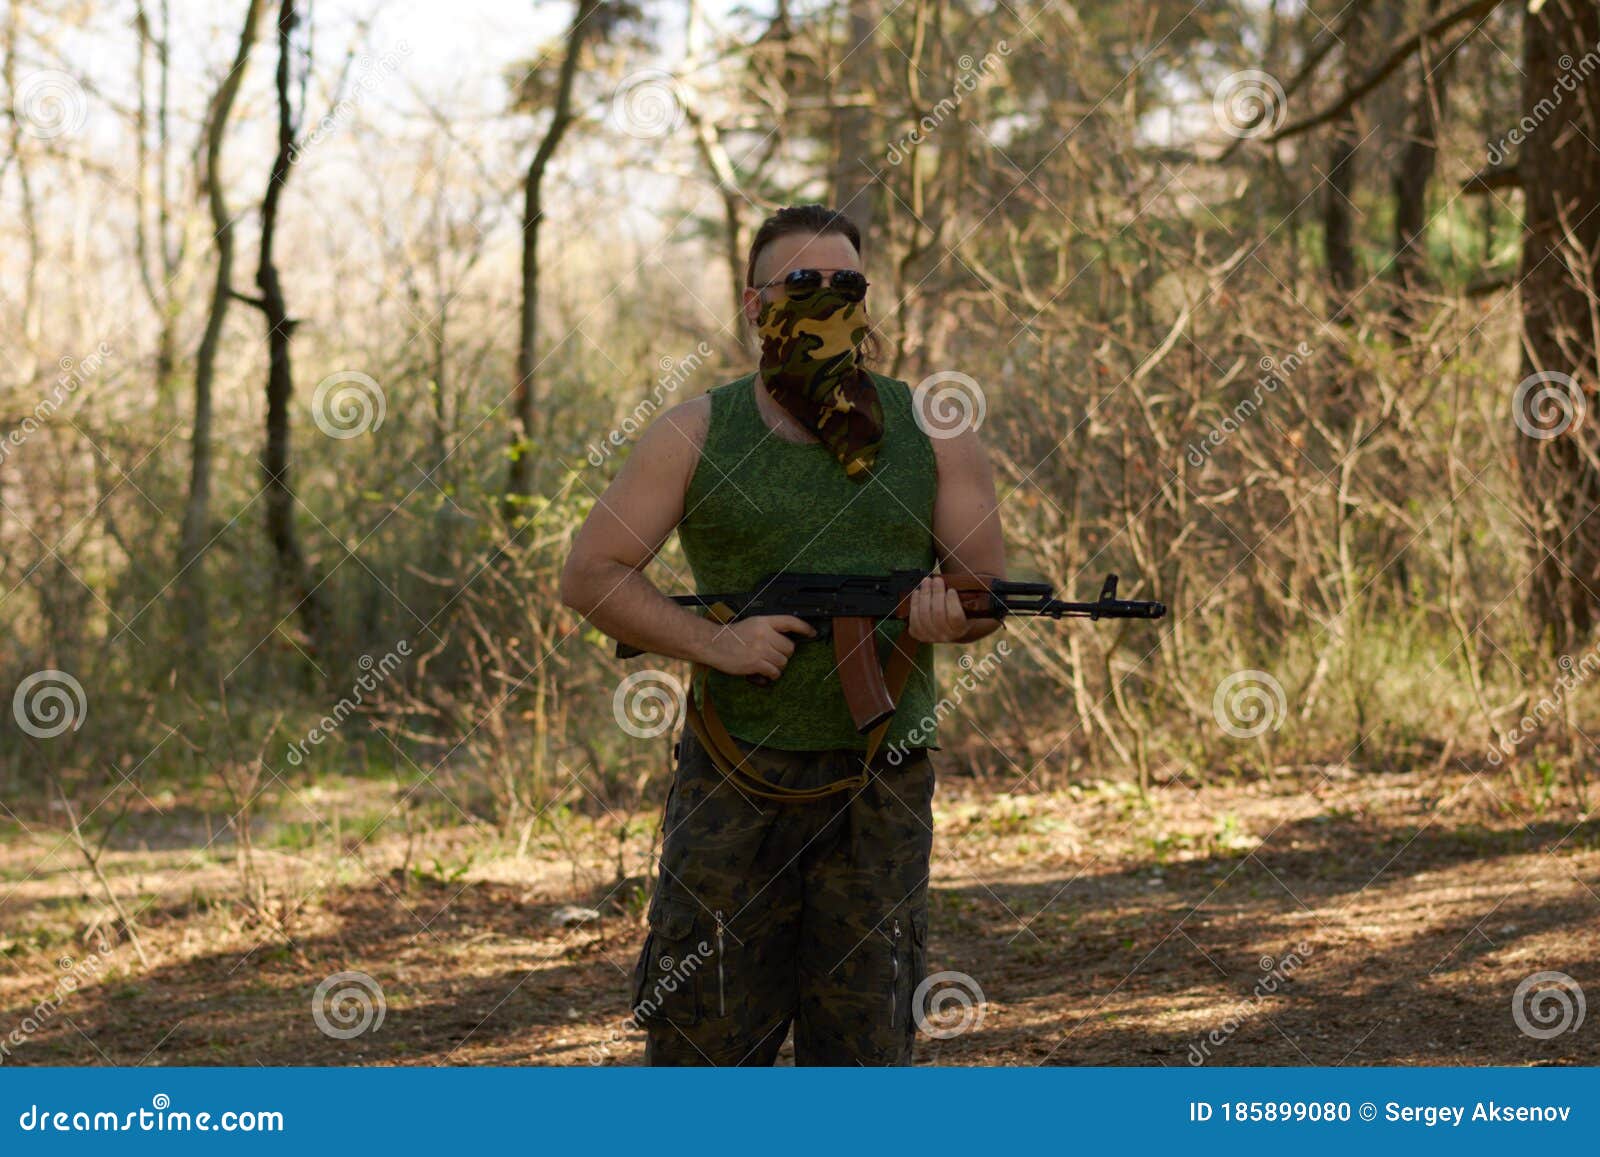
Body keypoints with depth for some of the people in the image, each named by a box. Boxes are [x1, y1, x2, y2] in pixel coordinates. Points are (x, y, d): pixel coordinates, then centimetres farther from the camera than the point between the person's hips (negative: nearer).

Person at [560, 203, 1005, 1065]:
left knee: (867, 1045, 5)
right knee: (701, 1035, -2)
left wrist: (950, 612, -17)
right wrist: (715, 643, -12)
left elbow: (988, 590, 8)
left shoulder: (929, 430, 7)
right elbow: (590, 575, 1)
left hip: (883, 790, 1)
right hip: (734, 785, -1)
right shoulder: (698, 434, 3)